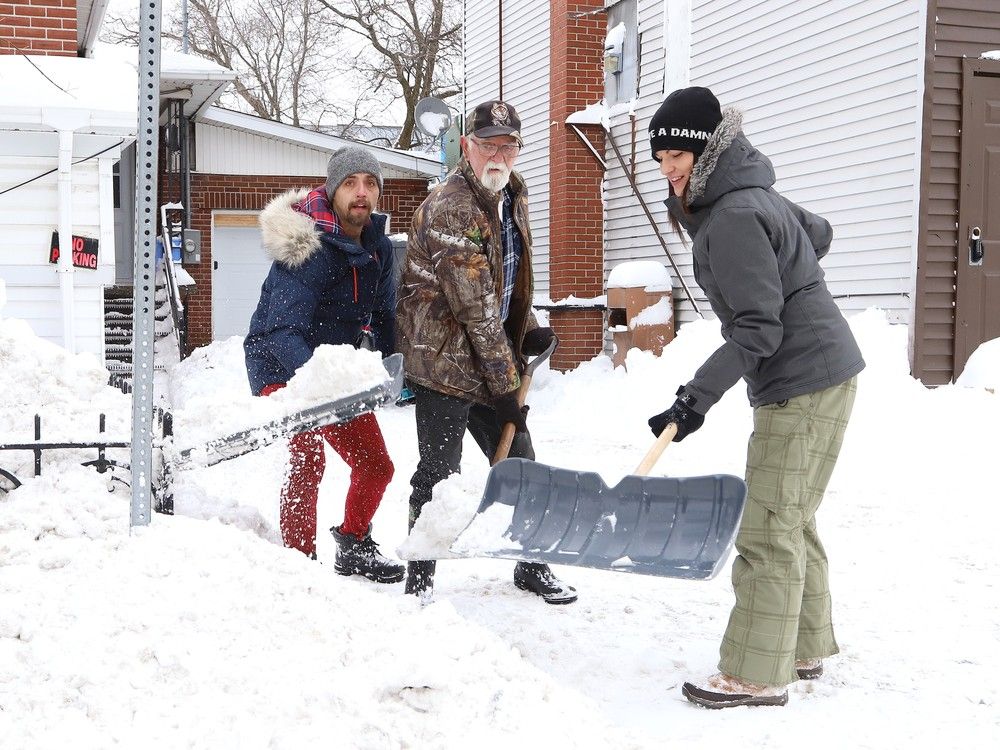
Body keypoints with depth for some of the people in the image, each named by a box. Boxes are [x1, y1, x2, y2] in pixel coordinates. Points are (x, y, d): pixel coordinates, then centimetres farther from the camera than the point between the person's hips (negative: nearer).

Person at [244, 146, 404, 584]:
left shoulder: (378, 247, 0)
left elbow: (383, 316, 8)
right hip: (281, 367, -8)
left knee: (376, 465, 12)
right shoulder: (309, 250, -25)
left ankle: (353, 547, 35)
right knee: (308, 458, -26)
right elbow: (284, 329, -32)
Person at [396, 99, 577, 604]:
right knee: (440, 472, -4)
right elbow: (475, 308, -20)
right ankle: (419, 579, 11)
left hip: (493, 362, 9)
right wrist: (505, 381, -17)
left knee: (518, 463, 13)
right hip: (442, 360, -8)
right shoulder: (451, 207, -19)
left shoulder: (513, 198, 11)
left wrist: (528, 331, 6)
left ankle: (531, 567, 28)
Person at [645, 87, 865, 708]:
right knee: (793, 521, 17)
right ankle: (804, 649, 28)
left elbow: (758, 329, -22)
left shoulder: (732, 218, -19)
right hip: (822, 375, 11)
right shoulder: (751, 194, 11)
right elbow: (819, 234, 26)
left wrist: (698, 398, -25)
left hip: (804, 385, -11)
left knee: (769, 529, -6)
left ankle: (758, 675, 0)